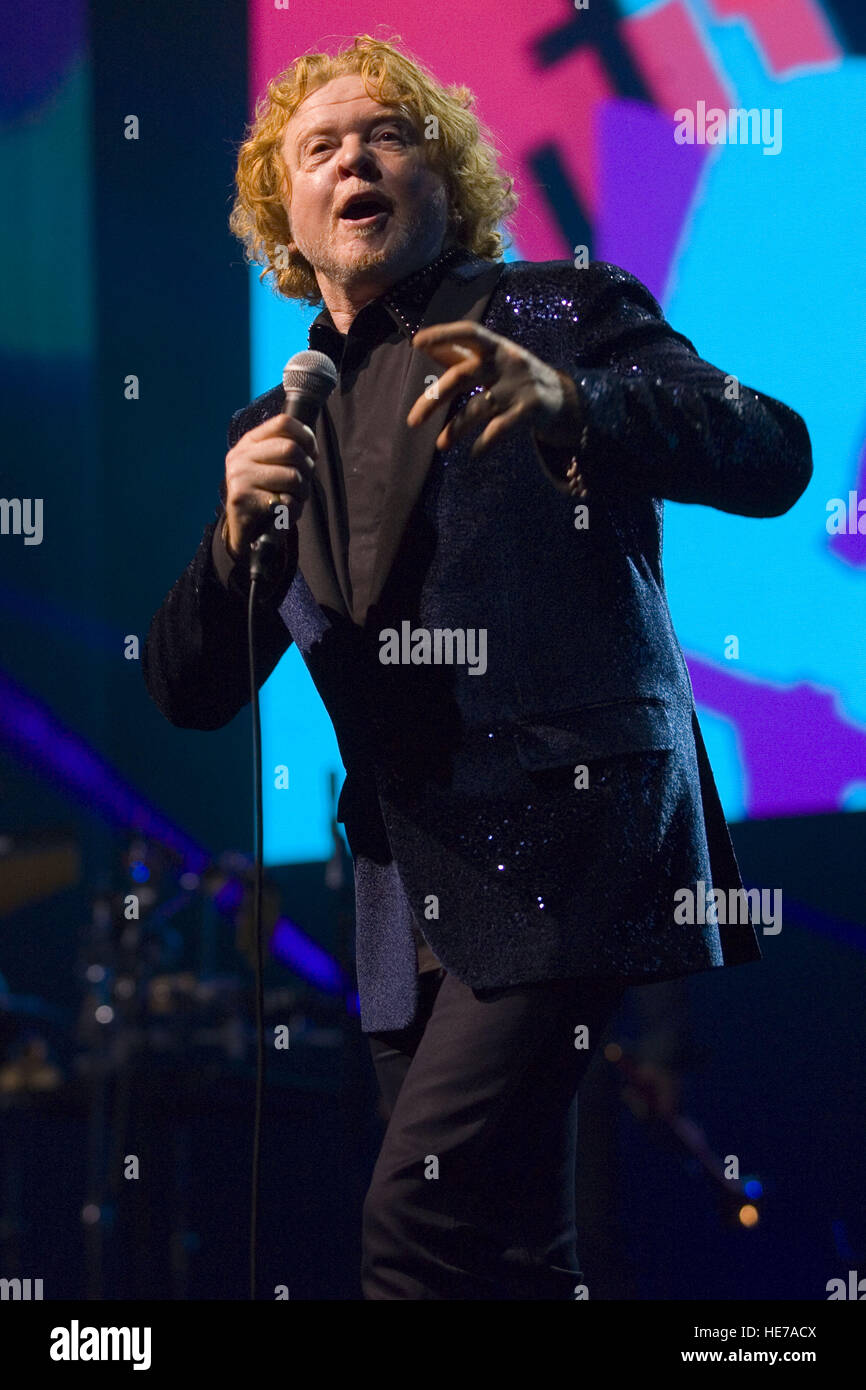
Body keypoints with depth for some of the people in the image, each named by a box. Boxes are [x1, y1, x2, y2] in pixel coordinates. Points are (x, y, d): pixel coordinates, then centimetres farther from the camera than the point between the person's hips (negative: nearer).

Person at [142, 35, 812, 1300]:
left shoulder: (559, 313, 4)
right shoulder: (281, 424, 18)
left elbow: (771, 457, -11)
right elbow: (188, 692, 14)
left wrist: (568, 400, -29)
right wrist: (239, 532, -8)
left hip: (563, 844, -6)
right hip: (413, 890, 6)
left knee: (423, 1215, -20)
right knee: (510, 1257, 7)